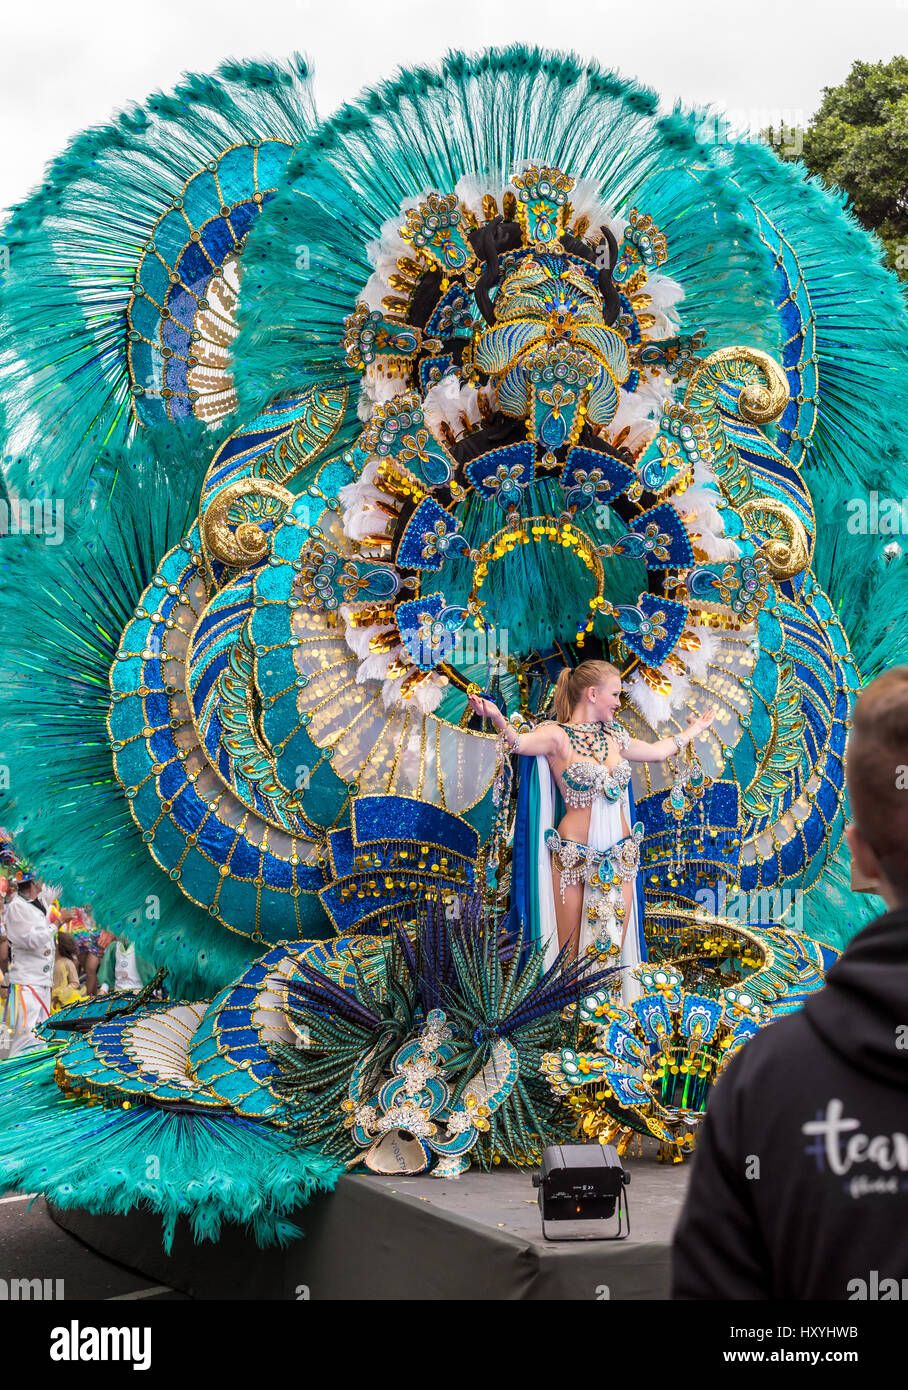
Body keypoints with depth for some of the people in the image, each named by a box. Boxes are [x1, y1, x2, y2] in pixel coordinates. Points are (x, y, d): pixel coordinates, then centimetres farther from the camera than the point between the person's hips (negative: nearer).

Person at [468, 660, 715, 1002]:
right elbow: (519, 742, -26)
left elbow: (657, 751, 31)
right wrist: (497, 719, -46)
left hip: (619, 857, 6)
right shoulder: (558, 736, -6)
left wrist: (693, 730, 45)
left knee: (615, 945, 5)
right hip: (573, 855, -6)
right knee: (572, 950, -3)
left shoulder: (614, 737, 13)